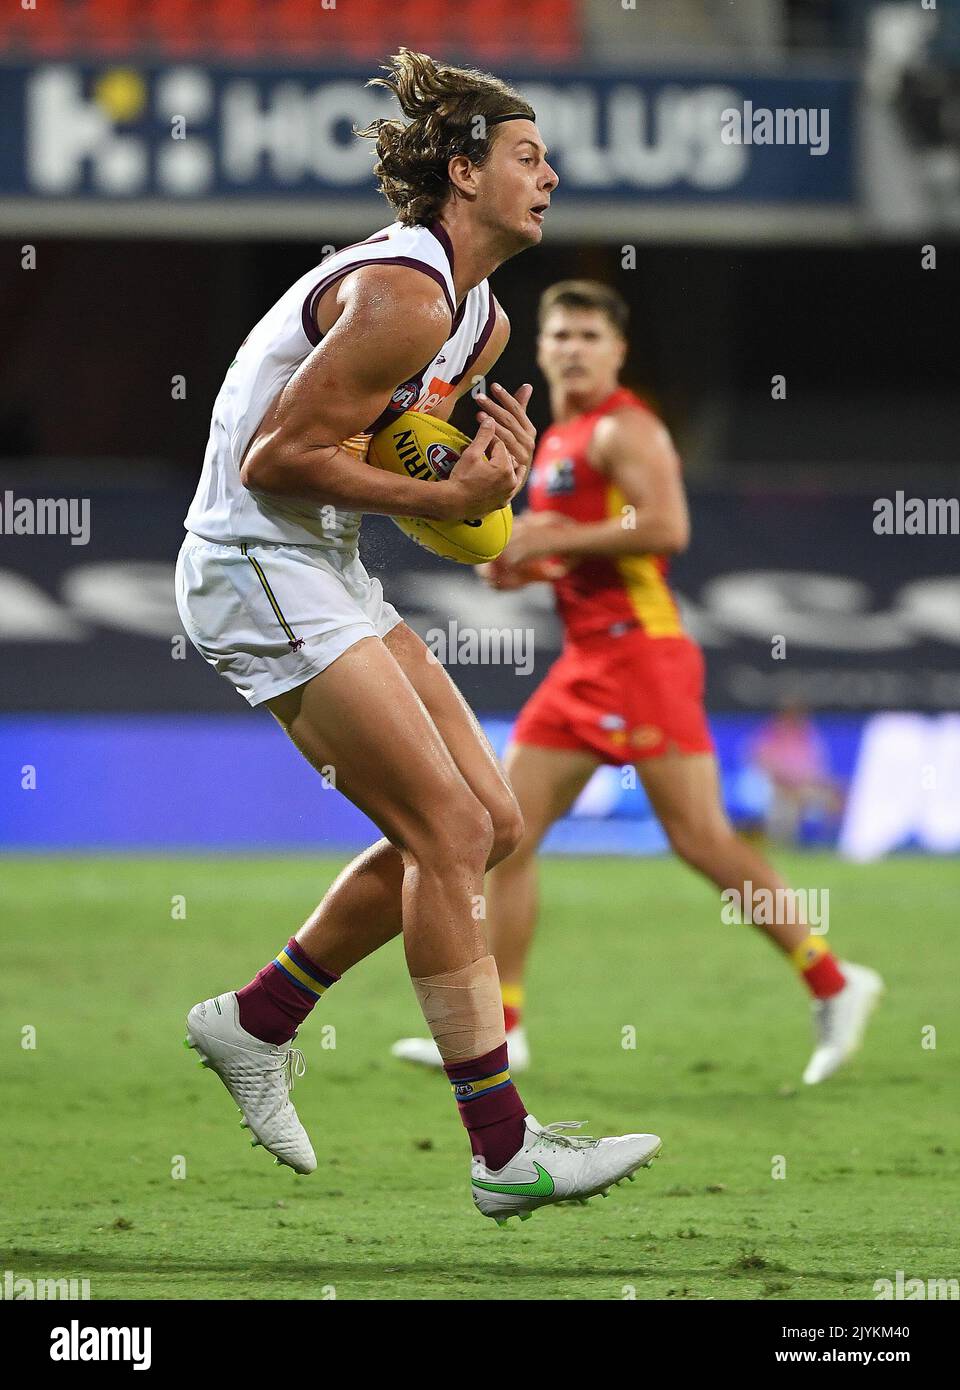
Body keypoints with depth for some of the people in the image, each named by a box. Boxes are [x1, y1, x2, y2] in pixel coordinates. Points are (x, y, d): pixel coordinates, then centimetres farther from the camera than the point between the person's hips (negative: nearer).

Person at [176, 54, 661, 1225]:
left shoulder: (479, 319, 13)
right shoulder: (404, 295, -20)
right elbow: (276, 459, -21)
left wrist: (491, 465, -2)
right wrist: (444, 499, -22)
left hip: (325, 574, 10)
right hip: (259, 570, -10)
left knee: (487, 821, 6)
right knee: (450, 832, -13)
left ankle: (257, 1020, 17)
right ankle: (504, 1151, -12)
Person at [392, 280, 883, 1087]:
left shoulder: (623, 428, -9)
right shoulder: (558, 441, 19)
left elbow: (666, 528, -22)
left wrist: (554, 539, -17)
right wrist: (528, 563, 10)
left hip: (642, 651, -9)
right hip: (586, 660, 9)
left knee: (700, 837, -11)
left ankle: (833, 984, -3)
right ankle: (498, 1032, 5)